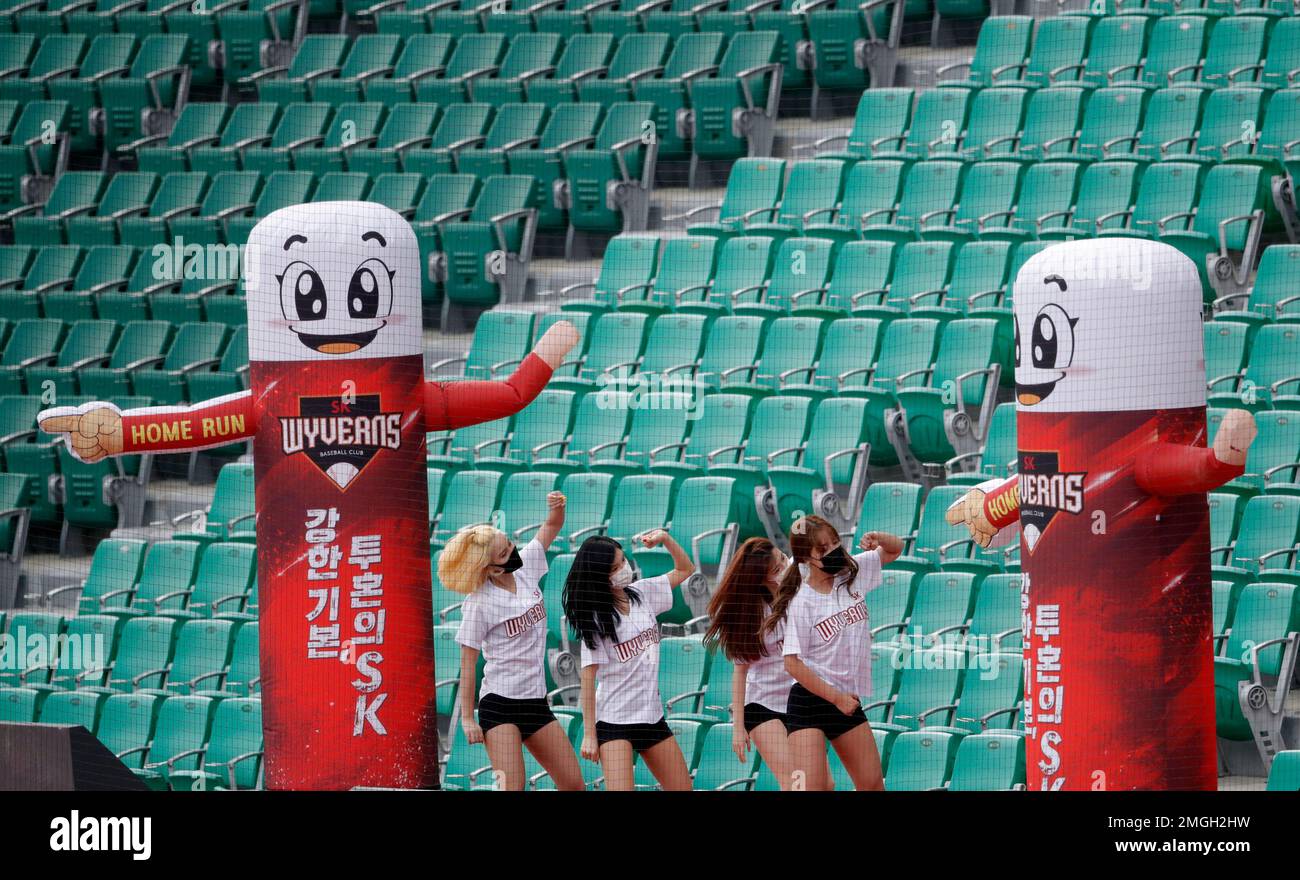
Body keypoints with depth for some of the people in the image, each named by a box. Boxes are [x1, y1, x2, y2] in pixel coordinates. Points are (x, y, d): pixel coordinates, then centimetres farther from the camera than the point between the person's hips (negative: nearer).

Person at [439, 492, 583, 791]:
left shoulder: (526, 566, 4)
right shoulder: (479, 603, -12)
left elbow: (552, 526, 15)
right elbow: (467, 664, -8)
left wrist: (556, 507, -8)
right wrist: (467, 718, -10)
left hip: (535, 702, 7)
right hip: (499, 706, -7)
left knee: (574, 784, 4)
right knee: (513, 788, -18)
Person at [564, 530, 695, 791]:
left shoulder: (642, 593, 6)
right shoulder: (596, 618, -10)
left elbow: (685, 569, 18)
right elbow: (588, 678, -11)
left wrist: (665, 539, -1)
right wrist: (589, 734, -14)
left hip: (652, 715, 7)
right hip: (613, 720, -6)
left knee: (683, 790, 7)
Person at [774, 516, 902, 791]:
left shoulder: (852, 571, 2)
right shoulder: (801, 603, -14)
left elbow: (894, 549, 17)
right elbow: (793, 664, -15)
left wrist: (878, 539, -7)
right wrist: (836, 697, -13)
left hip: (847, 699, 6)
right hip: (810, 699, -6)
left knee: (873, 784, 11)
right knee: (810, 788, -16)